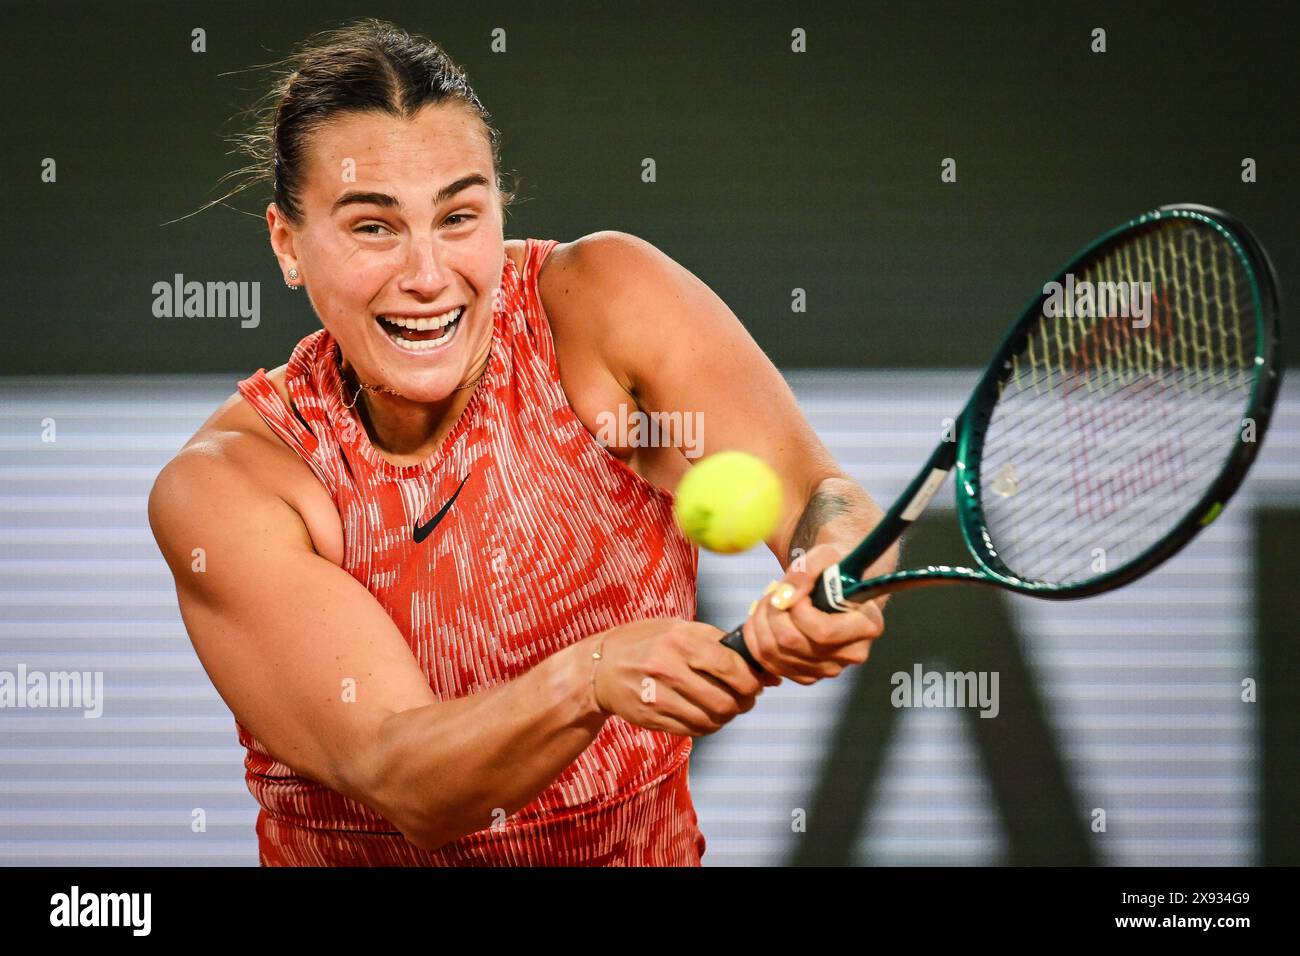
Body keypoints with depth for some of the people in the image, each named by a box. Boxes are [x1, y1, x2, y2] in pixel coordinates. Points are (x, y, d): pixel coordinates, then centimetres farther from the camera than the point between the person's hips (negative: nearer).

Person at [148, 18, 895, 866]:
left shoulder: (604, 303, -9)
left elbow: (815, 496, -14)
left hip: (648, 850, 4)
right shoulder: (221, 486, -13)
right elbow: (401, 783, -22)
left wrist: (836, 574, -37)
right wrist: (593, 677, -40)